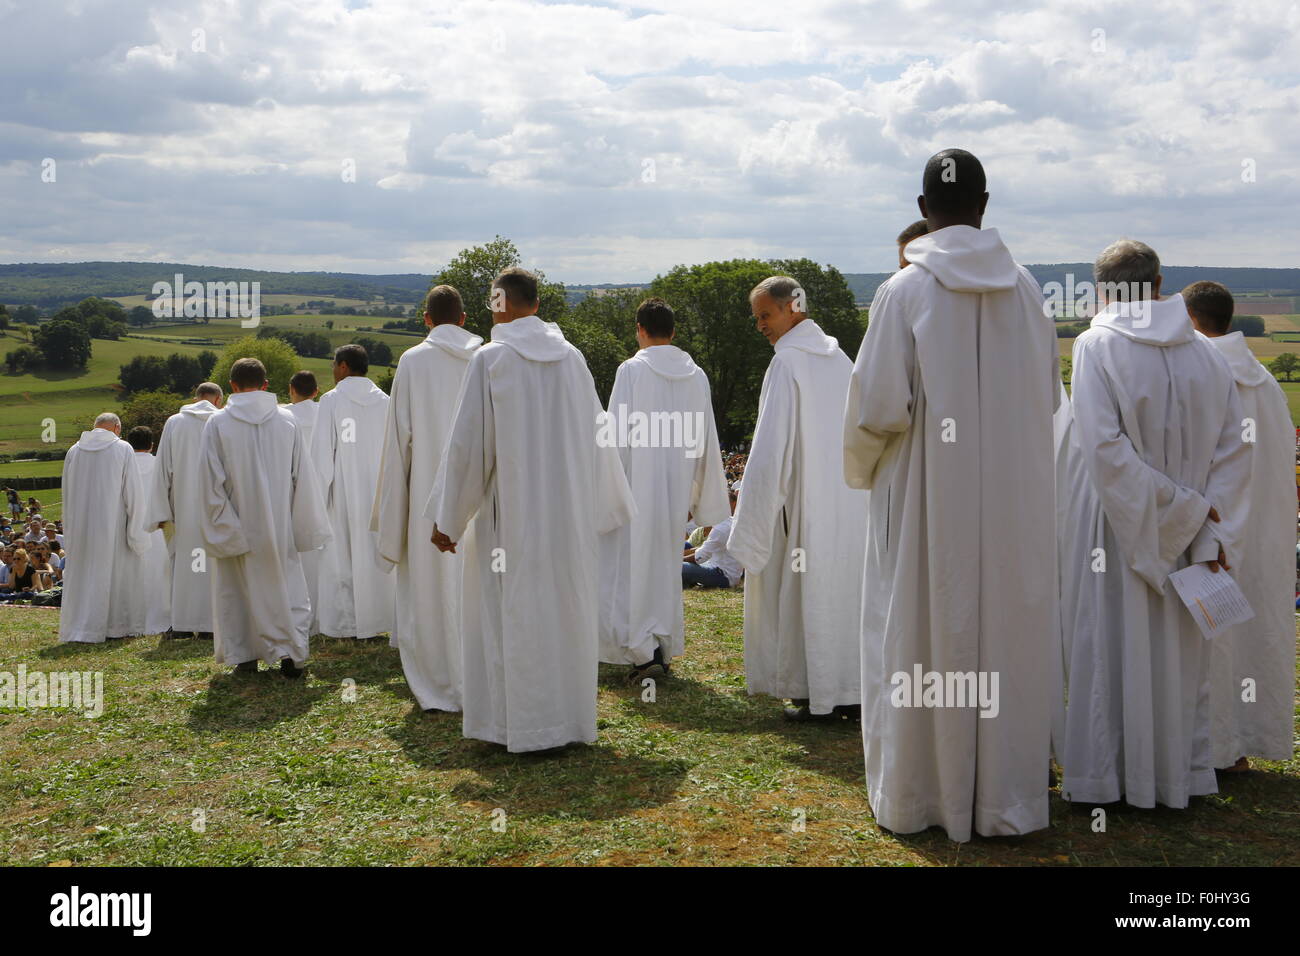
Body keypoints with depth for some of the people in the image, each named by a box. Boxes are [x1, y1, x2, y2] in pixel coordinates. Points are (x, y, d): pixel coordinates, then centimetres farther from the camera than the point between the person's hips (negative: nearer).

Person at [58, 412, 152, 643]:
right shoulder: (123, 449, -5)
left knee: (81, 574, 9)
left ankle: (78, 628, 11)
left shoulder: (74, 450, 7)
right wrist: (136, 528, 1)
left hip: (80, 526, 3)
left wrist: (69, 529, 19)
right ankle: (116, 627, 10)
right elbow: (133, 492, -6)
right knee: (113, 573, 5)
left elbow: (66, 494, 11)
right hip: (110, 524, -3)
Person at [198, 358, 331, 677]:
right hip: (279, 525, 1)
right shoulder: (287, 420, -2)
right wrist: (302, 527, 9)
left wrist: (222, 527, -2)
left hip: (237, 527, -1)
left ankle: (245, 656, 15)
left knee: (239, 590, 11)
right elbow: (302, 477, 1)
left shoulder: (217, 423, -7)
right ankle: (291, 652, 0)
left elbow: (211, 482, -8)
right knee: (286, 586, 8)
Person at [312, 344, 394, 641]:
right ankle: (378, 618, 12)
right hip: (378, 493, 4)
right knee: (377, 554, 9)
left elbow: (322, 452, -8)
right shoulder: (385, 402, 4)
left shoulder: (331, 400, -6)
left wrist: (320, 494, -3)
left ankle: (344, 622, 3)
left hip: (343, 495, -3)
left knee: (341, 556, 3)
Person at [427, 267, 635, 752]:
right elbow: (594, 434, 11)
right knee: (566, 607, 12)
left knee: (513, 611, 4)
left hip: (511, 514, -4)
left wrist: (447, 518, -2)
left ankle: (520, 723, 9)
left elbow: (468, 443, -9)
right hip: (567, 513, 4)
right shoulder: (572, 357, 4)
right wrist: (609, 502, 23)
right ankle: (570, 717, 20)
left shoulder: (491, 358, -9)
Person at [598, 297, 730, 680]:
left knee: (631, 566, 0)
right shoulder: (696, 375, 6)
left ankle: (644, 651, -8)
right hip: (677, 490, 5)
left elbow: (618, 435, -10)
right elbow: (706, 441, 11)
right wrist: (699, 494, 19)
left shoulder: (633, 369, -9)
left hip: (638, 489, -5)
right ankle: (665, 648, 19)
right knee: (666, 568, 15)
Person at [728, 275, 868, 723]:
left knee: (806, 595, 1)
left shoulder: (788, 361, -12)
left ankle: (817, 695, 6)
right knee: (845, 589, 11)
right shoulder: (839, 357, 11)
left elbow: (771, 445, -17)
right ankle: (851, 692, 16)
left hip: (806, 504, -7)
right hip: (851, 503, 7)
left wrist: (750, 529, -14)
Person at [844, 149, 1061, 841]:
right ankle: (1007, 798, 20)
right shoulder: (1026, 290, 2)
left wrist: (861, 467, 7)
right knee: (1008, 639, 10)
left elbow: (877, 407, -12)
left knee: (926, 639, 7)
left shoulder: (904, 292, -10)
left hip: (928, 501, -3)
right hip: (1015, 502, 3)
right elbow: (1050, 396, 10)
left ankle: (918, 796, 18)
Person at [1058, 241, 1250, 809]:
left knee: (1110, 647, 6)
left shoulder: (1096, 346, -11)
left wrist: (1184, 507, -14)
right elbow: (1234, 451, -2)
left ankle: (1100, 777, 13)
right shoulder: (1207, 356, 2)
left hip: (1113, 528, -4)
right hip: (1186, 542, 4)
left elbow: (1105, 449, -21)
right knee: (1178, 652, 14)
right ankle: (1180, 773, 24)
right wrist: (1210, 536, -5)